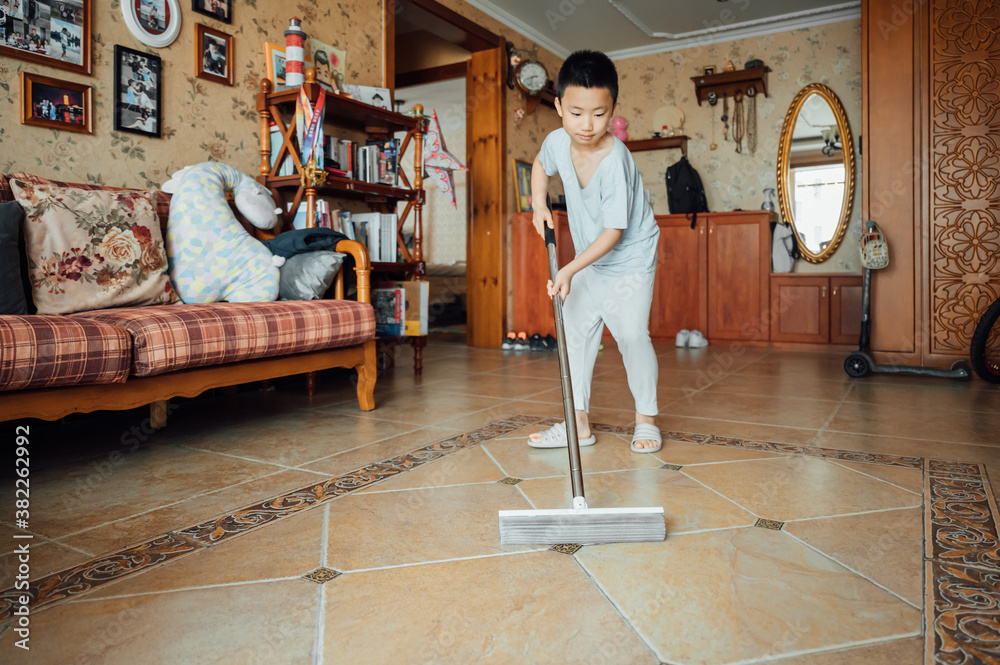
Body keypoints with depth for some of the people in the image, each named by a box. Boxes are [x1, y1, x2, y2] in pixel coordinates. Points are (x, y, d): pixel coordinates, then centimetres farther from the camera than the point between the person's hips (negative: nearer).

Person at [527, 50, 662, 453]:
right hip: (588, 258, 6)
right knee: (575, 332, 3)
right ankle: (578, 421, 10)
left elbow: (614, 231, -28)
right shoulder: (558, 141, -11)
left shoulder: (615, 161, -29)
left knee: (631, 333, -14)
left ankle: (646, 418, 5)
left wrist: (570, 270, -31)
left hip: (629, 258, -6)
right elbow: (541, 166, 15)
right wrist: (539, 204, 1)